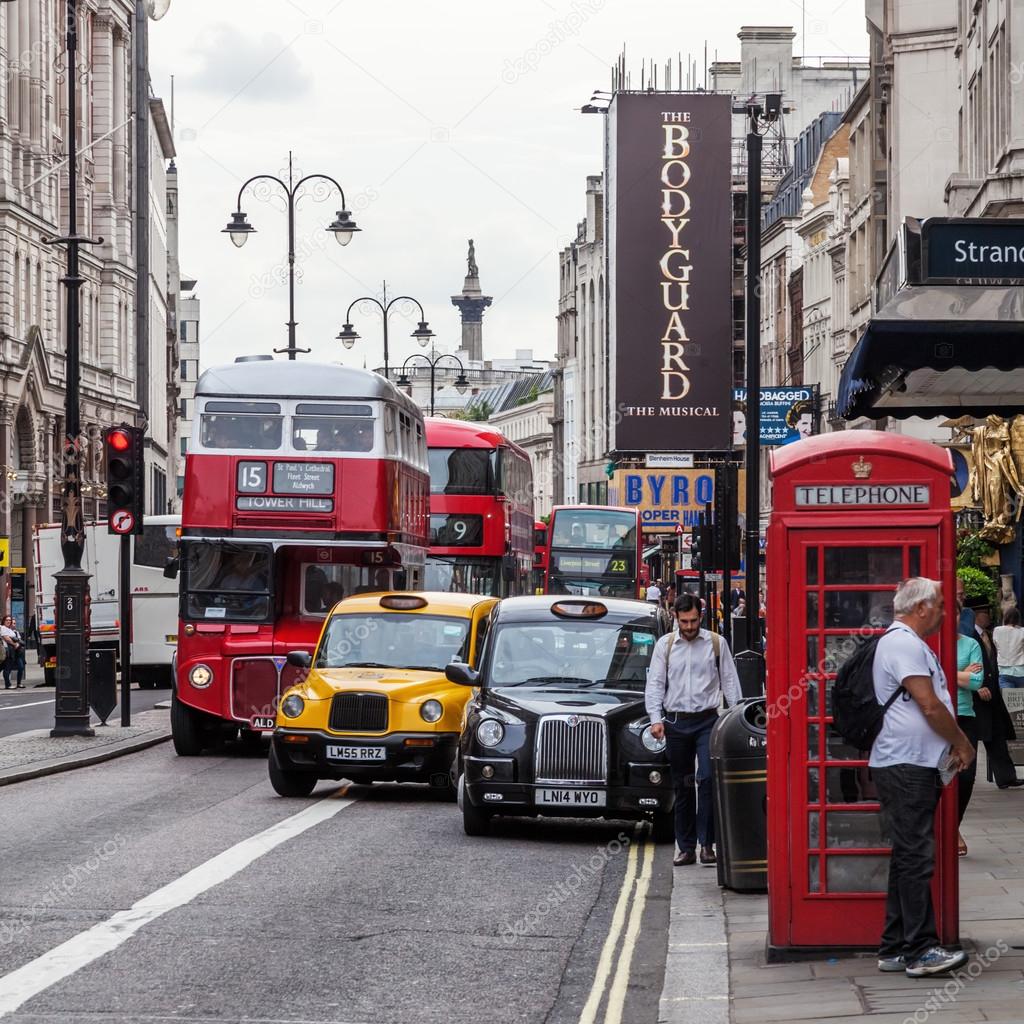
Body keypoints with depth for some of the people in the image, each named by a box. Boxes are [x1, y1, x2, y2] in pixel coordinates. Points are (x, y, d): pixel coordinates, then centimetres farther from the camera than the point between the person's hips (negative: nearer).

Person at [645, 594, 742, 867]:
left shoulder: (717, 644, 4)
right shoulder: (665, 645, 7)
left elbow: (730, 681, 5)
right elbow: (655, 683, 6)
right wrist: (656, 718, -5)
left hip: (707, 721, -2)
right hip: (676, 723, 2)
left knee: (708, 779, -14)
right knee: (681, 786, 6)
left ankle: (707, 844, -11)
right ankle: (686, 847, 12)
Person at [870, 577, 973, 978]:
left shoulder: (908, 643, 21)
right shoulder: (904, 644, -14)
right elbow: (930, 707, -17)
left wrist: (951, 747, 15)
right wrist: (963, 744, -5)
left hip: (913, 768, 11)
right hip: (904, 767, -11)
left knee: (908, 859, 11)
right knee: (916, 858, -10)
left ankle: (894, 949, 15)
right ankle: (920, 951, -11)